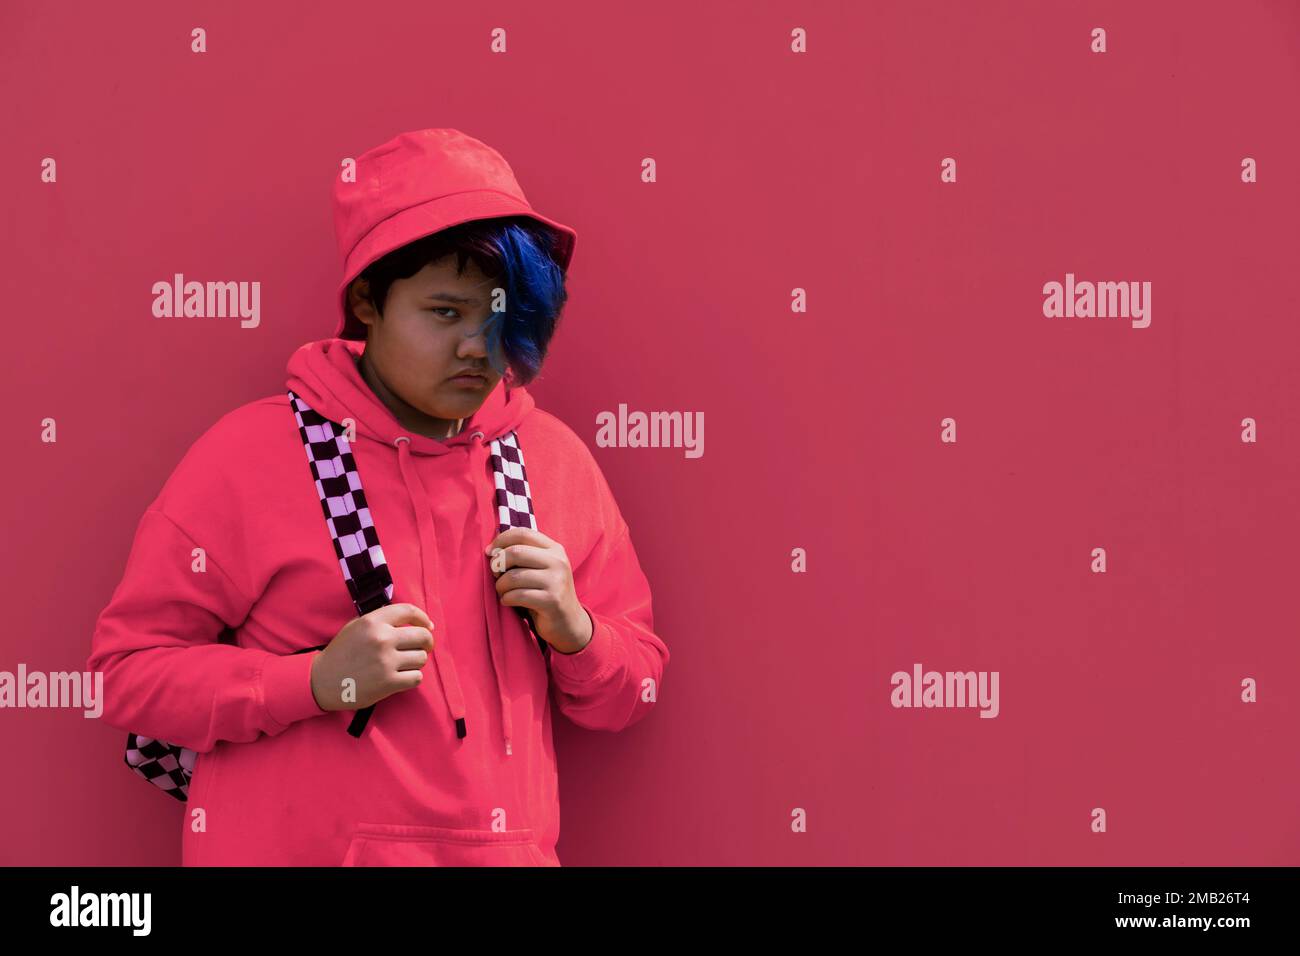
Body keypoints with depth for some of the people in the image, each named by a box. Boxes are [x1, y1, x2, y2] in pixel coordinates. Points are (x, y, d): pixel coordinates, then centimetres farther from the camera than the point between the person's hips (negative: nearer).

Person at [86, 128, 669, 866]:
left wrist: (573, 631, -9)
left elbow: (632, 692, 11)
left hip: (511, 848, 4)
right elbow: (127, 668, -8)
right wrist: (317, 681, -19)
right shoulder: (250, 454, -7)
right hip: (296, 848, -3)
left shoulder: (556, 458, 5)